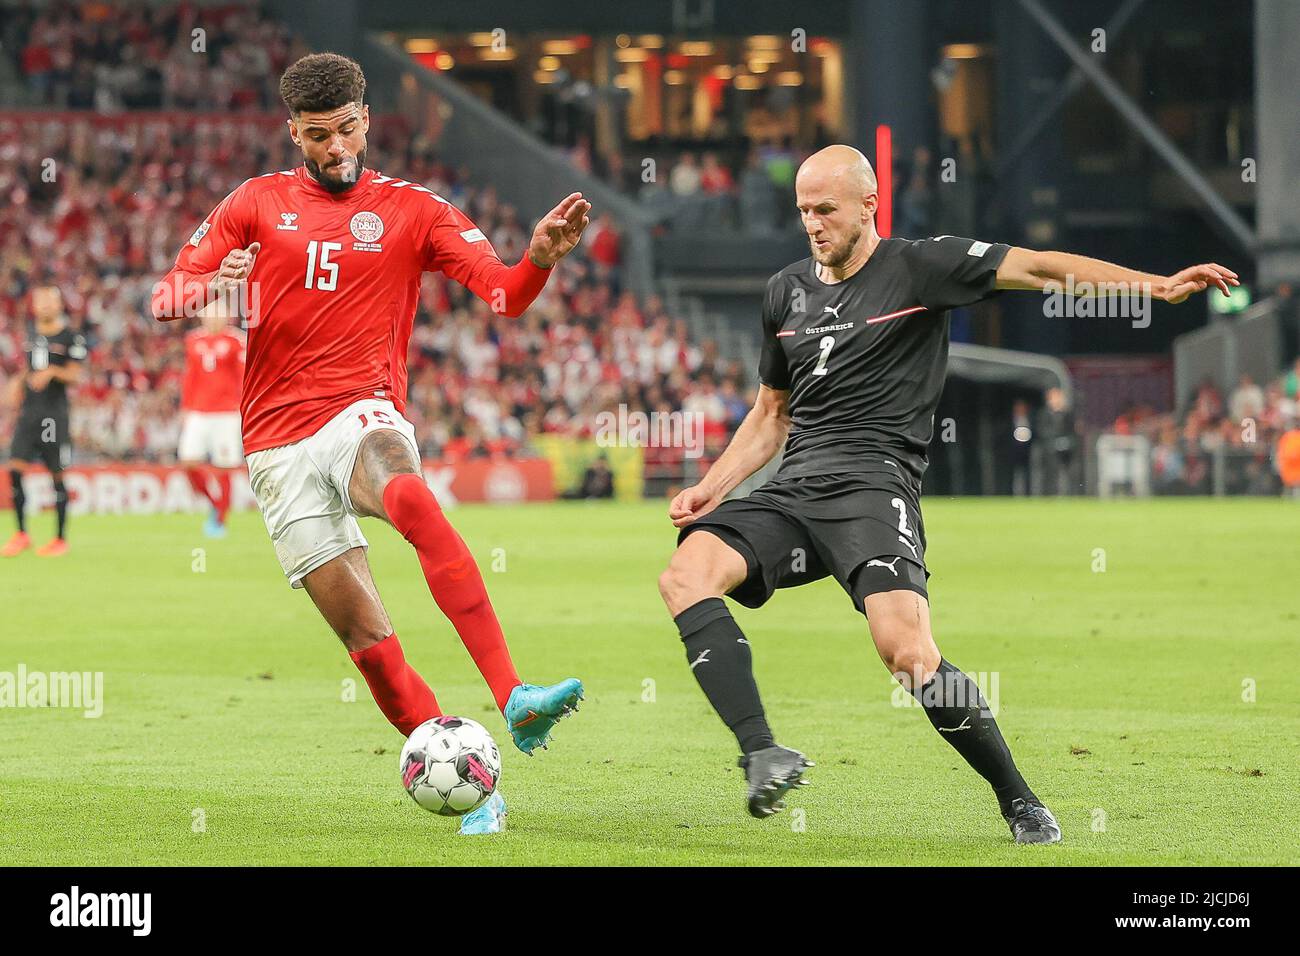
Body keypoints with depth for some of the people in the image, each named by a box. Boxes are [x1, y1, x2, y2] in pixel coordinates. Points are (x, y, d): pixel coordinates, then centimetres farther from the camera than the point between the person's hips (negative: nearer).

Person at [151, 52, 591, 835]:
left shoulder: (411, 209, 8)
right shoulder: (258, 204, 11)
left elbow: (504, 293, -2)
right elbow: (168, 295, 8)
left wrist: (541, 258, -26)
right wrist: (213, 287, -16)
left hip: (362, 416, -2)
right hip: (279, 446, 2)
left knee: (413, 500, -39)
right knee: (367, 639, -7)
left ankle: (515, 699, -48)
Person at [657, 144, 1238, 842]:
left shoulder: (918, 267, 2)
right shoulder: (786, 292, 19)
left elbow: (1036, 268, -8)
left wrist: (1157, 284, -19)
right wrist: (710, 488, 15)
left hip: (873, 482, -6)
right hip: (792, 491, 6)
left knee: (909, 653, -25)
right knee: (686, 573, -21)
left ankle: (1020, 802, -8)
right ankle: (763, 754, -28)